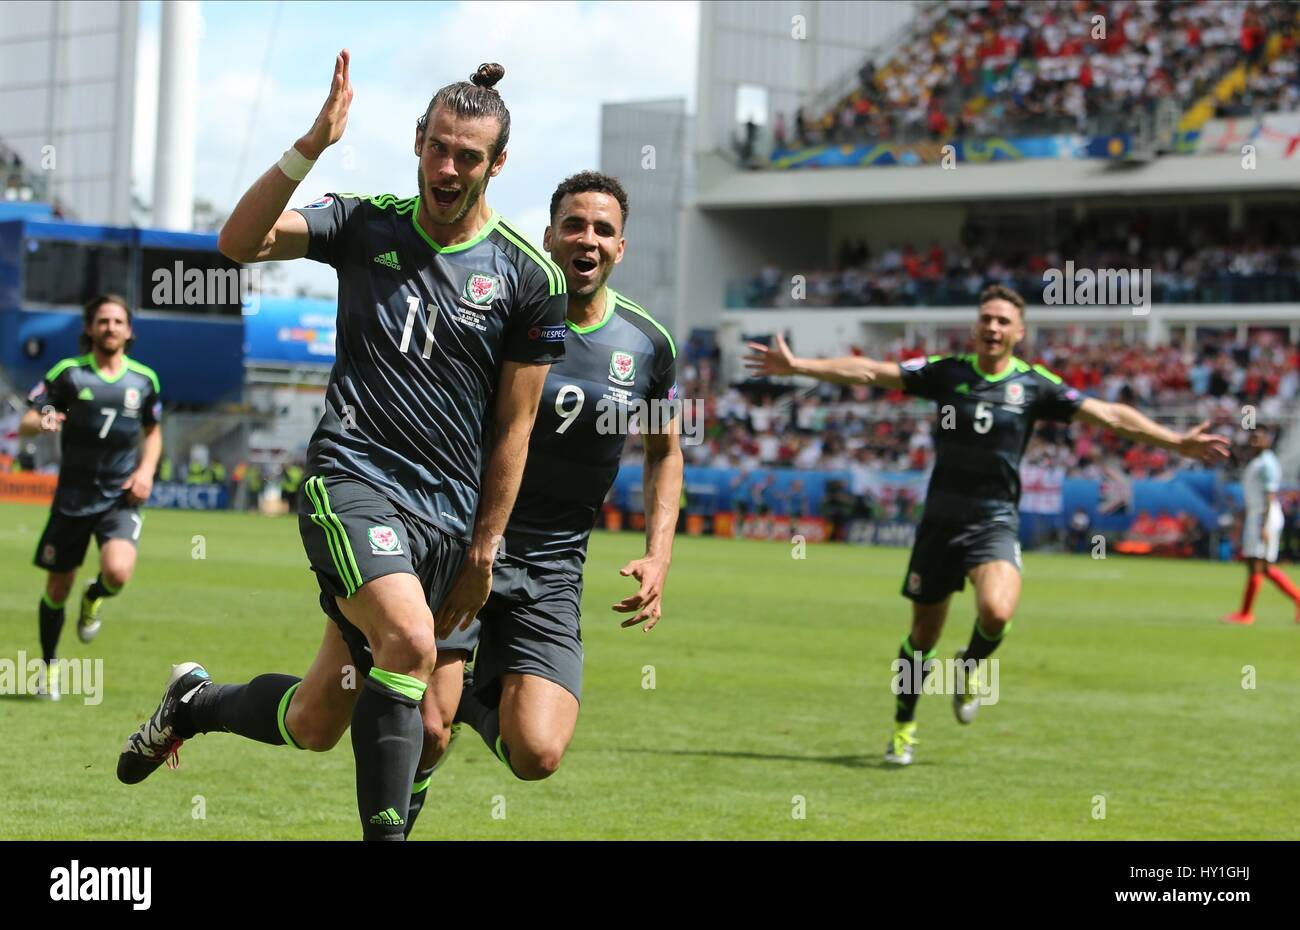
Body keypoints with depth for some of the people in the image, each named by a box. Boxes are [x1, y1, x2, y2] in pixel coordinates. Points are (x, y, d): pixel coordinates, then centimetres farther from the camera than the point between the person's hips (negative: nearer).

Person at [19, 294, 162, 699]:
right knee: (57, 589, 7)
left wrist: (146, 470, 1)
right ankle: (50, 665, 32)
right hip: (73, 496, 0)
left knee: (117, 573, -25)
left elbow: (152, 431, 20)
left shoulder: (144, 379, 3)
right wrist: (41, 421, -32)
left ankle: (94, 598, 13)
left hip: (122, 499, 0)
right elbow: (24, 423, -8)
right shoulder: (68, 373, -4)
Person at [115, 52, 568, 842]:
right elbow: (241, 242, -12)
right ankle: (384, 829, -18)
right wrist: (312, 147, -22)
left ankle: (195, 703, 37)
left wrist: (484, 549, 6)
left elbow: (514, 424, 6)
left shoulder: (529, 275, 2)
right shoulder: (366, 226, 3)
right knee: (410, 640, -31)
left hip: (447, 512, 2)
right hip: (352, 479, -2)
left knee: (315, 721, 5)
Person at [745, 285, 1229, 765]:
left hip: (995, 522, -1)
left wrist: (1177, 441, -5)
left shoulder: (1035, 385, -1)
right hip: (941, 519, 1)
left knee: (996, 613, -28)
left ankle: (971, 667, 7)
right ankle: (903, 730, 29)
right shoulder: (947, 371, 0)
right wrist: (797, 365, -8)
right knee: (922, 636, 8)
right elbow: (869, 372, -2)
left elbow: (1109, 415, 0)